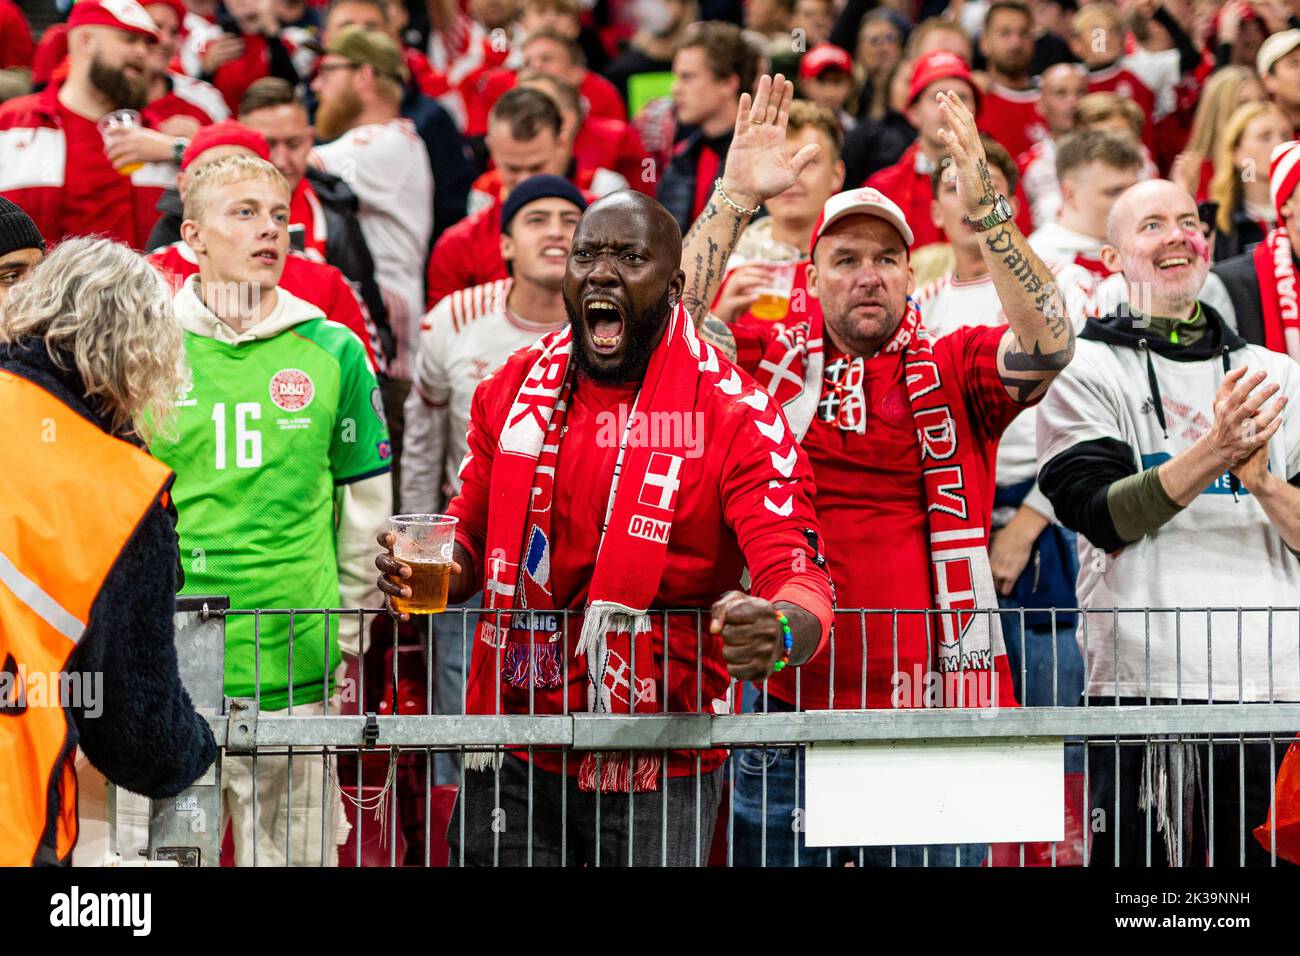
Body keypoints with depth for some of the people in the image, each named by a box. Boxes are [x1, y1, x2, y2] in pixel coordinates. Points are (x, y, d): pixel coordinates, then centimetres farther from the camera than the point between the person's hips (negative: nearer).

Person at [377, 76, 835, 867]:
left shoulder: (735, 416, -8)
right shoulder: (515, 389, 7)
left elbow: (801, 579, -17)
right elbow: (471, 542, 18)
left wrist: (778, 634, -41)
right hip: (513, 760, 4)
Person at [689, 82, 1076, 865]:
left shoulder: (953, 368, 5)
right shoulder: (770, 361, 8)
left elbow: (1049, 342, -12)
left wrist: (984, 208, -22)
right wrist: (736, 200, -13)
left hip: (930, 712, -1)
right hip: (788, 707, 1)